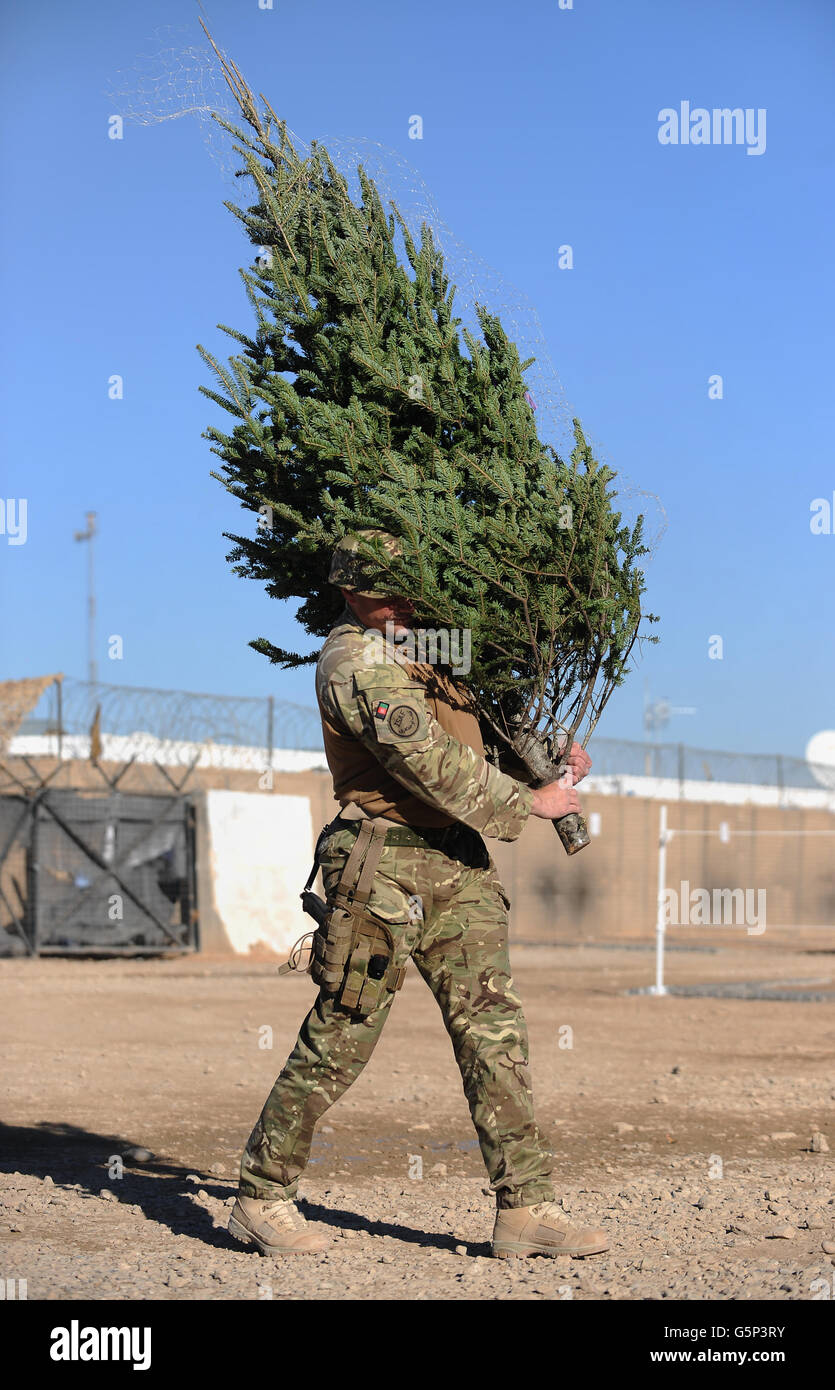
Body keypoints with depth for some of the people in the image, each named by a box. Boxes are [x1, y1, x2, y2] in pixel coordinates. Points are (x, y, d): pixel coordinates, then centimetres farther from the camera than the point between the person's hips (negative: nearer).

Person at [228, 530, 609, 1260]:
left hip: (457, 860, 8)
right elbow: (431, 764, -19)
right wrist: (527, 802, -12)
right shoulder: (355, 661, -11)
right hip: (387, 863, -7)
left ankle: (526, 1208, 0)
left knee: (493, 1026, 0)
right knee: (341, 1036, -2)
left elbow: (483, 724, 32)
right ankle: (262, 1197, 12)